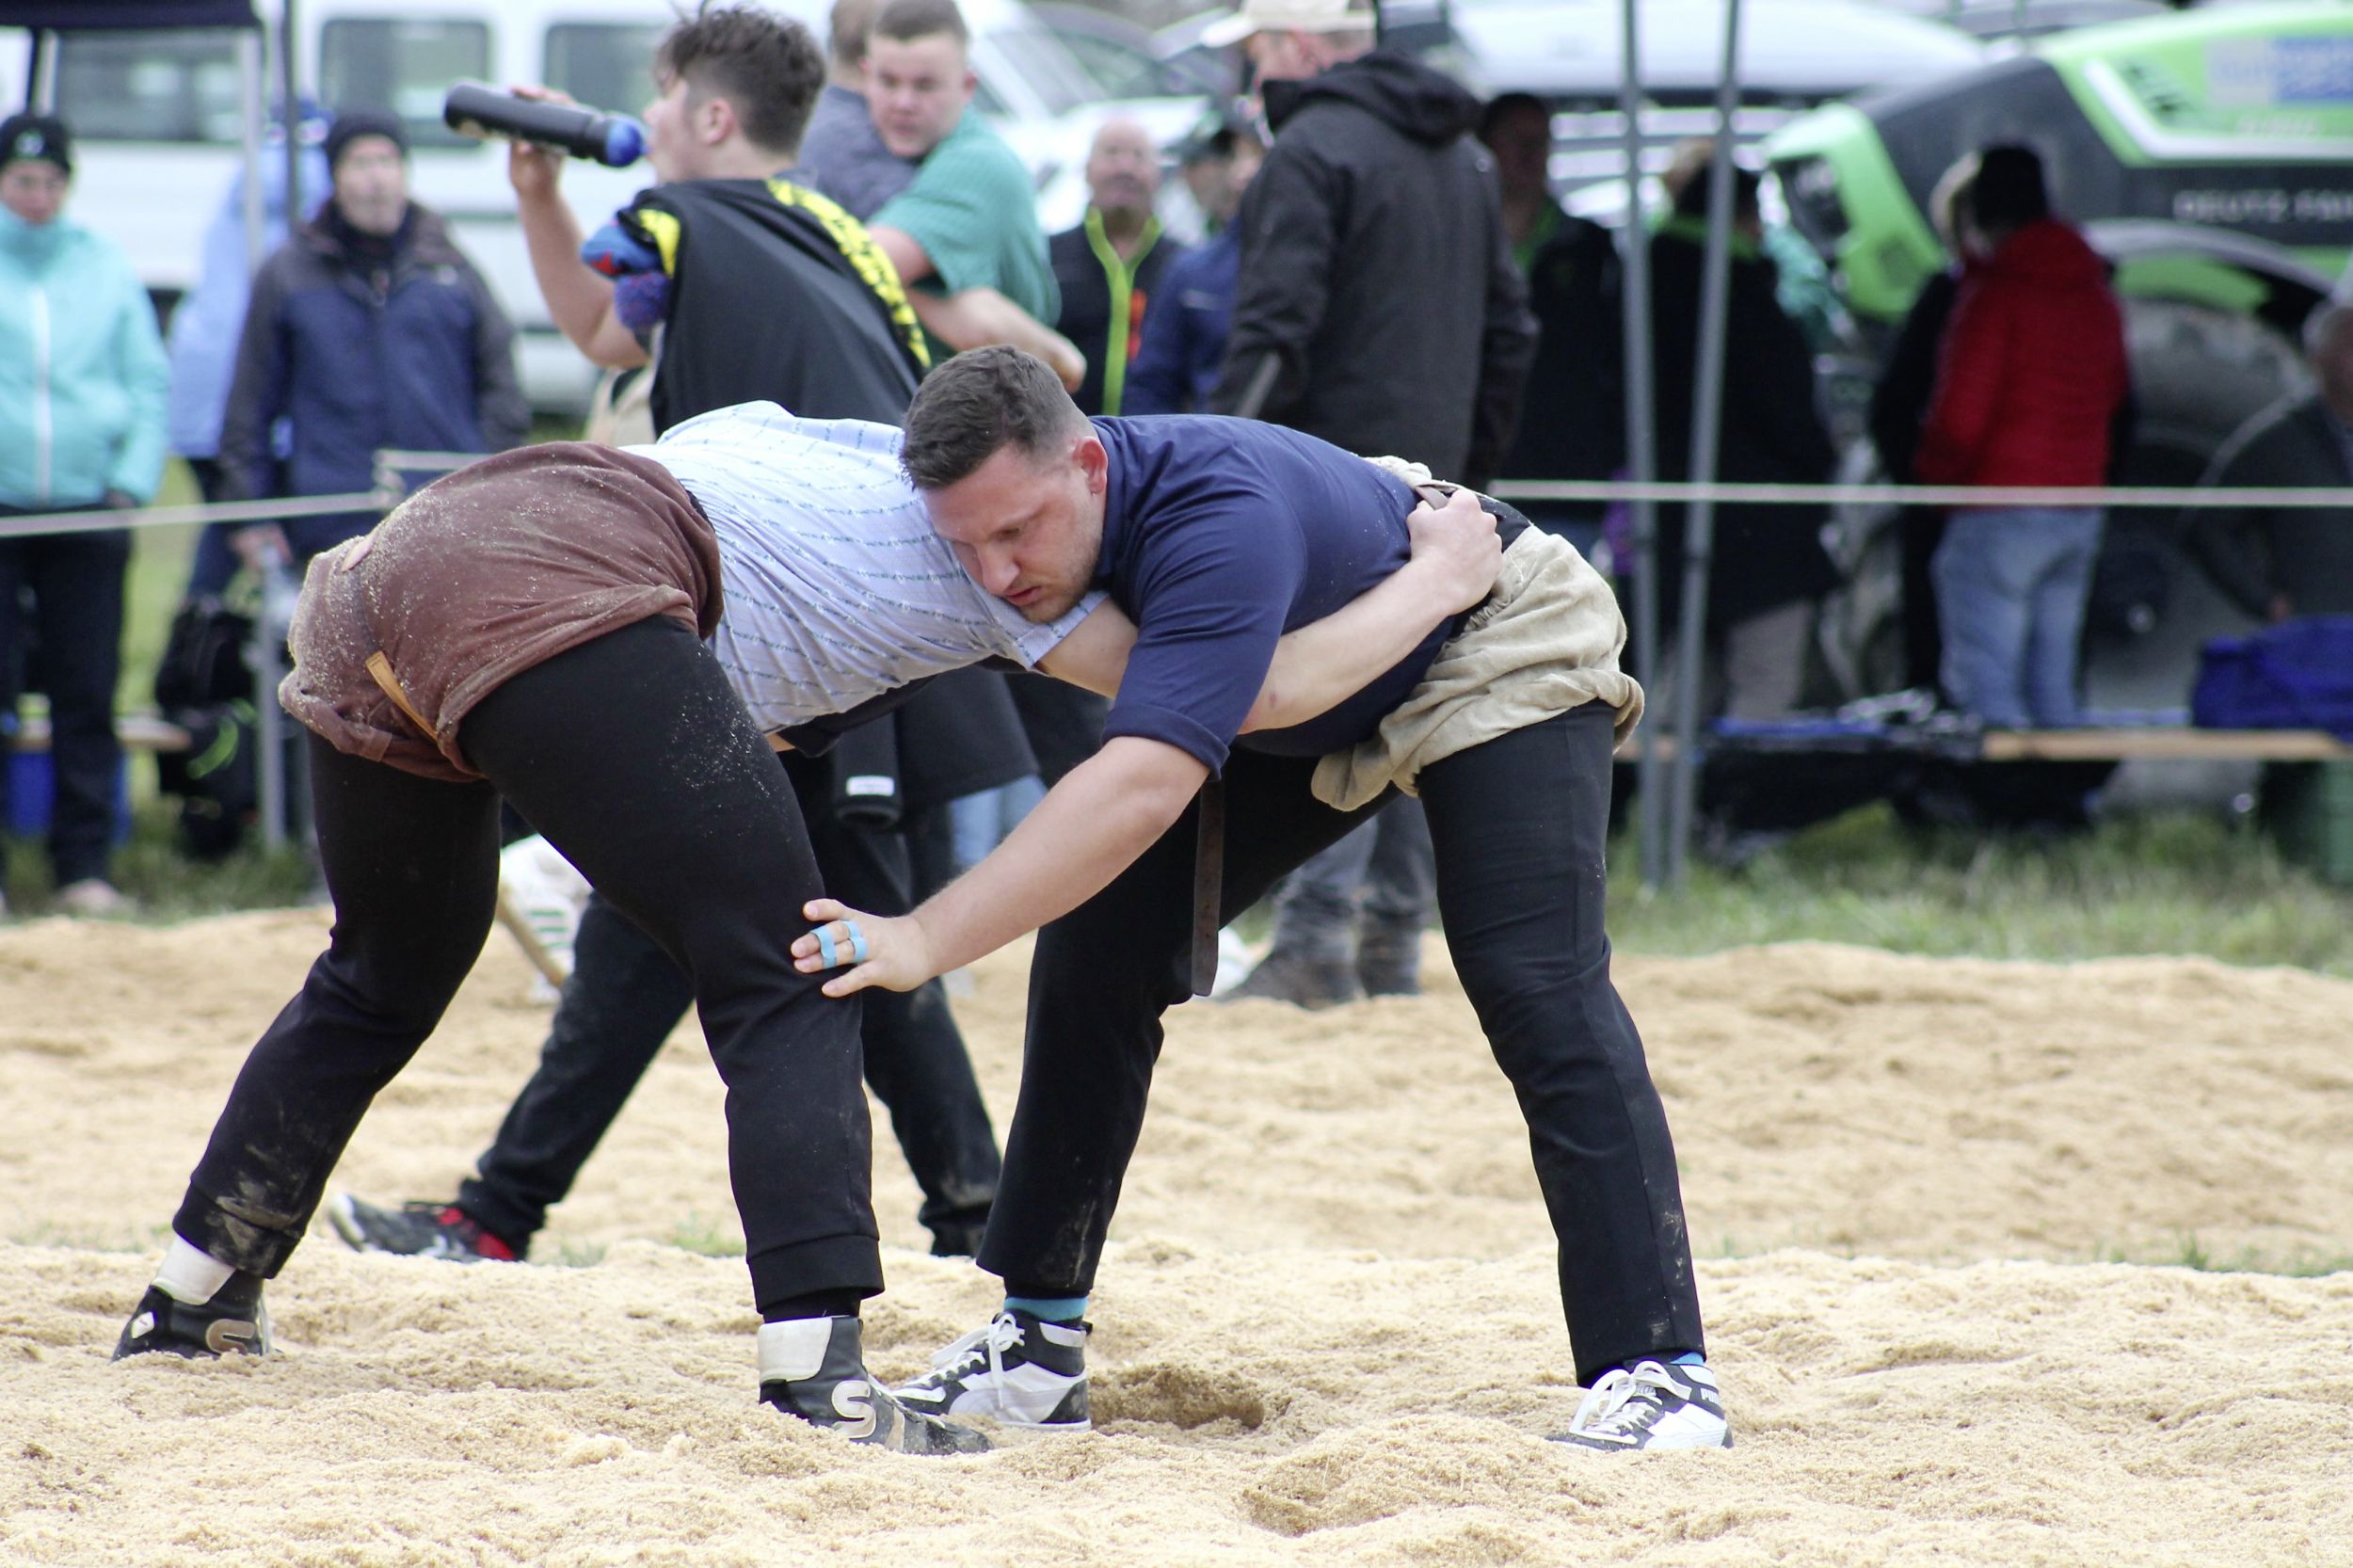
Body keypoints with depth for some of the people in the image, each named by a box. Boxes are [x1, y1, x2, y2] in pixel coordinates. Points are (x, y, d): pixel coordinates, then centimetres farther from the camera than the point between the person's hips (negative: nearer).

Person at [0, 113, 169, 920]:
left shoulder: (106, 265, 9)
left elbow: (150, 384, 12)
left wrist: (133, 480, 1)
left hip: (88, 512, 2)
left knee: (88, 695, 2)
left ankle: (85, 867, 7)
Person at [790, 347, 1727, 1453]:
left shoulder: (1214, 521, -44)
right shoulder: (1018, 509, -21)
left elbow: (1145, 788, -55)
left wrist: (927, 938, -61)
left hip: (1495, 649, -8)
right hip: (1305, 714, 8)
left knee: (1538, 992, -24)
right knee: (1098, 950, -3)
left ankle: (1658, 1368, -23)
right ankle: (1041, 1344, 3)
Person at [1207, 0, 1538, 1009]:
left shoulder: (1312, 150, -10)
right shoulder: (1463, 157, 18)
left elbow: (1273, 329, -18)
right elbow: (1508, 329, 22)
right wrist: (1473, 463, 24)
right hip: (1430, 475, 8)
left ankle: (1316, 936, -17)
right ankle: (1394, 942, 13)